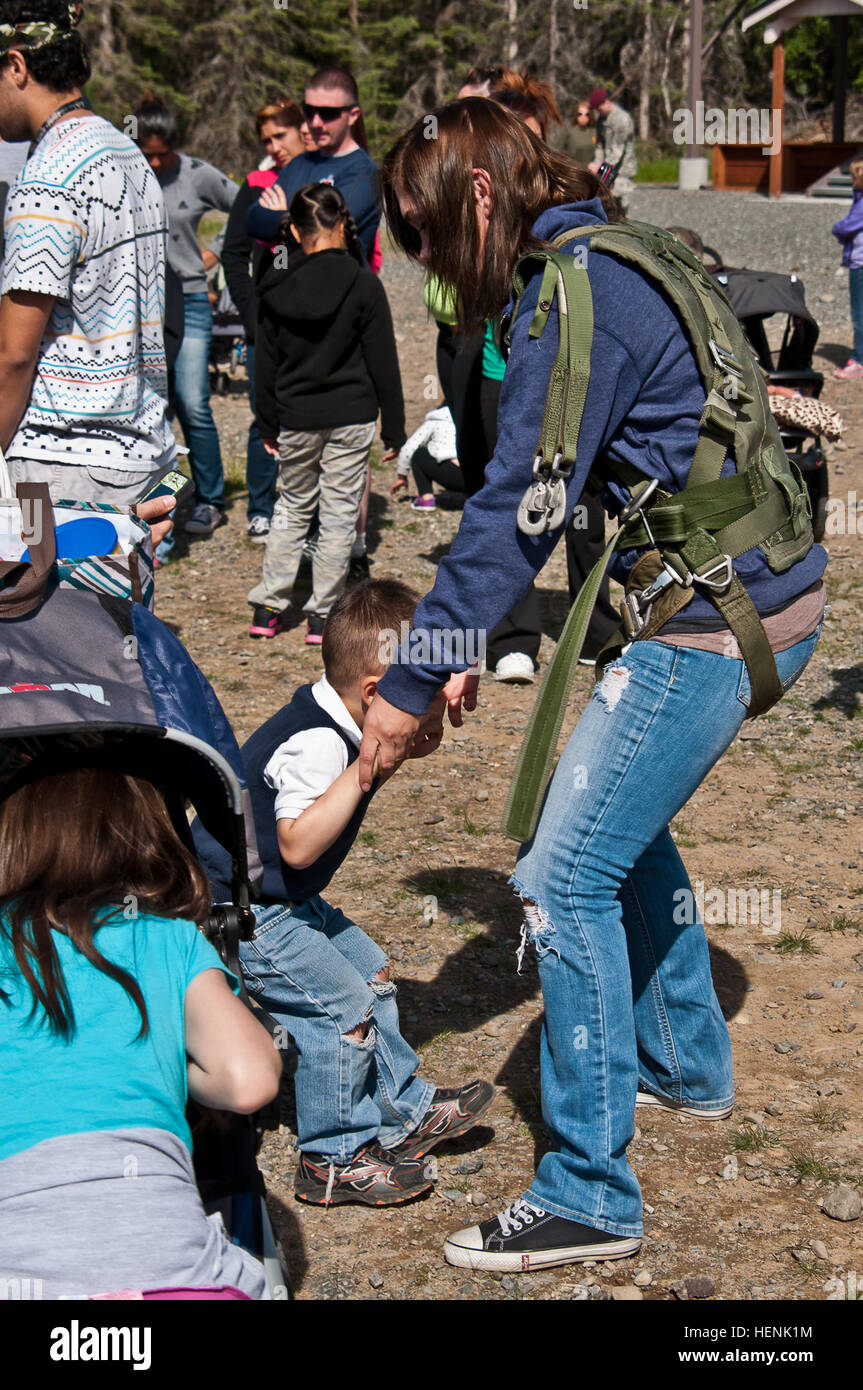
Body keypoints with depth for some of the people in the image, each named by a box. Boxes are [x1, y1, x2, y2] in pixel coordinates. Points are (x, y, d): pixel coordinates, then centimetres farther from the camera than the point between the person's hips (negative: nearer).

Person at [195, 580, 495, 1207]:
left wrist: (427, 724, -8)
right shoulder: (313, 745, -30)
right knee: (341, 1006, -12)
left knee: (369, 972, 16)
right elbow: (298, 844, -39)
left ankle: (404, 1109, 32)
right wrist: (366, 765, -39)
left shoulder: (336, 719, 1)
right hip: (240, 912, -11)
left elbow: (420, 743, 16)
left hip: (285, 899, 11)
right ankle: (331, 1160, 3)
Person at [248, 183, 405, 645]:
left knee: (291, 507, 17)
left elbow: (266, 364, 5)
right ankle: (322, 615, 7)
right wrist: (394, 429, 1)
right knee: (339, 513, 5)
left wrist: (268, 425, 17)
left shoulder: (277, 287, -3)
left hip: (296, 419, 2)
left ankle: (268, 607, 15)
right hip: (351, 417, -2)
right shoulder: (363, 285, -10)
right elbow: (383, 362, -7)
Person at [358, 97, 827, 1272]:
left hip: (715, 624, -10)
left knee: (564, 875, -7)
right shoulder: (622, 260, 14)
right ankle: (686, 1064, 42)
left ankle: (590, 1195, -1)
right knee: (624, 823, 27)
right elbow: (556, 496, 15)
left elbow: (517, 511, -20)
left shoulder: (574, 300, -17)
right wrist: (466, 645, 12)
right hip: (768, 599, 10)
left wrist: (413, 682, -13)